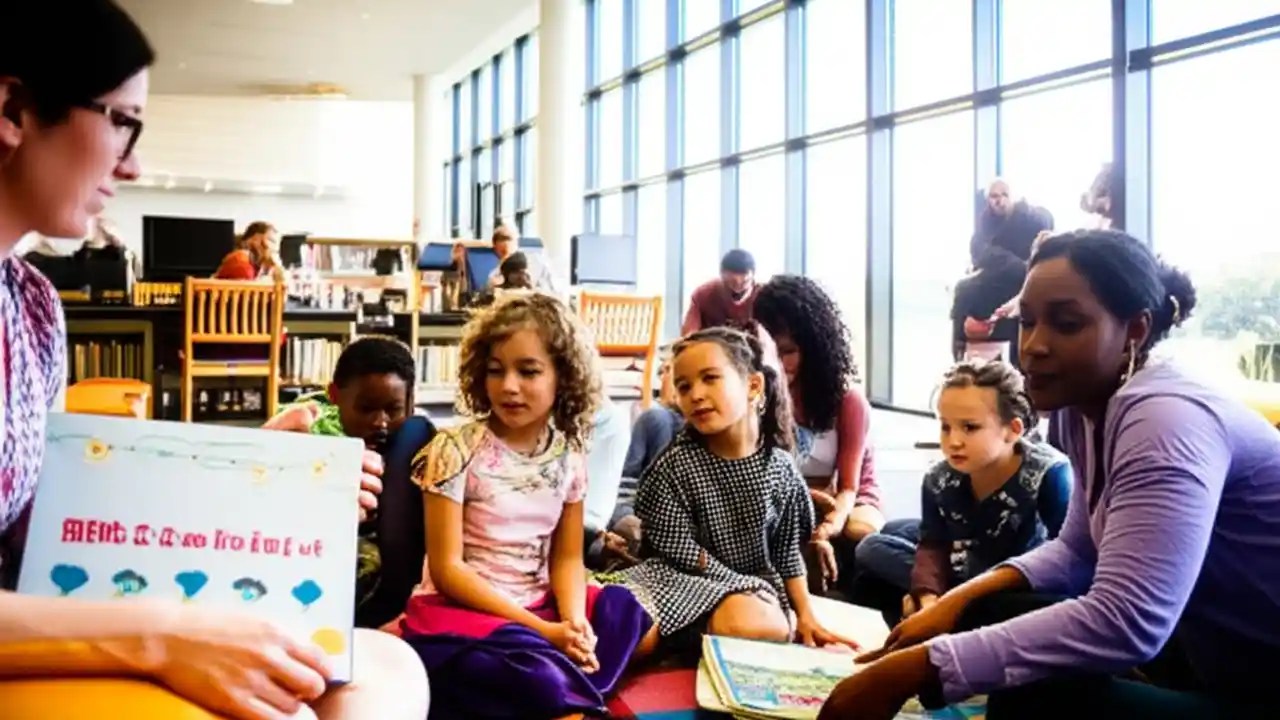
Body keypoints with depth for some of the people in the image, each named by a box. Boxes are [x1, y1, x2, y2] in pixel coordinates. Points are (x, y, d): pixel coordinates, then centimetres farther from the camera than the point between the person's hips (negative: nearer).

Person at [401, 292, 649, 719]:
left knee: (629, 611, -18)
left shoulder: (568, 456, 2)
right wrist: (543, 630, -19)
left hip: (541, 606, 6)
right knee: (538, 679, -33)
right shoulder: (456, 450, -12)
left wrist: (574, 621, -17)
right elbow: (447, 569, -13)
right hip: (459, 609, -6)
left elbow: (567, 557, 6)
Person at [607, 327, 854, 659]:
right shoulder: (676, 463, -9)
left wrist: (805, 615, 2)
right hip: (683, 578, -3)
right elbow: (678, 548, -10)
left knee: (745, 623, -36)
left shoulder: (780, 468, -1)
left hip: (754, 582, 3)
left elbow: (788, 551, 9)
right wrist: (743, 586, -12)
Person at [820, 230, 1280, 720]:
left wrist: (916, 670, -37)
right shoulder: (1085, 405, 2)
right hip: (1210, 655, 9)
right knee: (993, 614, 2)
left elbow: (1125, 622, -38)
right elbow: (1079, 550, 11)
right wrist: (961, 599, -5)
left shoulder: (1167, 419, -26)